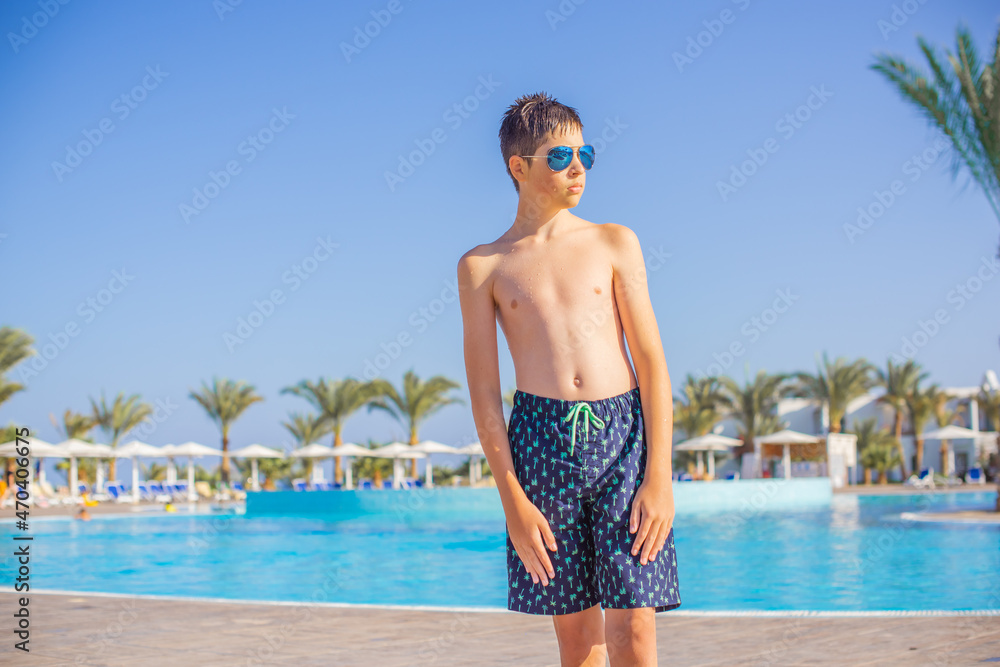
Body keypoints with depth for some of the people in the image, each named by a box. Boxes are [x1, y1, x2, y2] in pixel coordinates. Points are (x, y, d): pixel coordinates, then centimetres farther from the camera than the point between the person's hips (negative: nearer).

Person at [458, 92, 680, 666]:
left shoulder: (615, 242, 10)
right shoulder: (482, 267, 8)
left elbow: (653, 363, 4)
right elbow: (484, 390, 4)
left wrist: (660, 477, -6)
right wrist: (513, 502, -5)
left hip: (624, 433, 0)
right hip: (541, 439, 0)